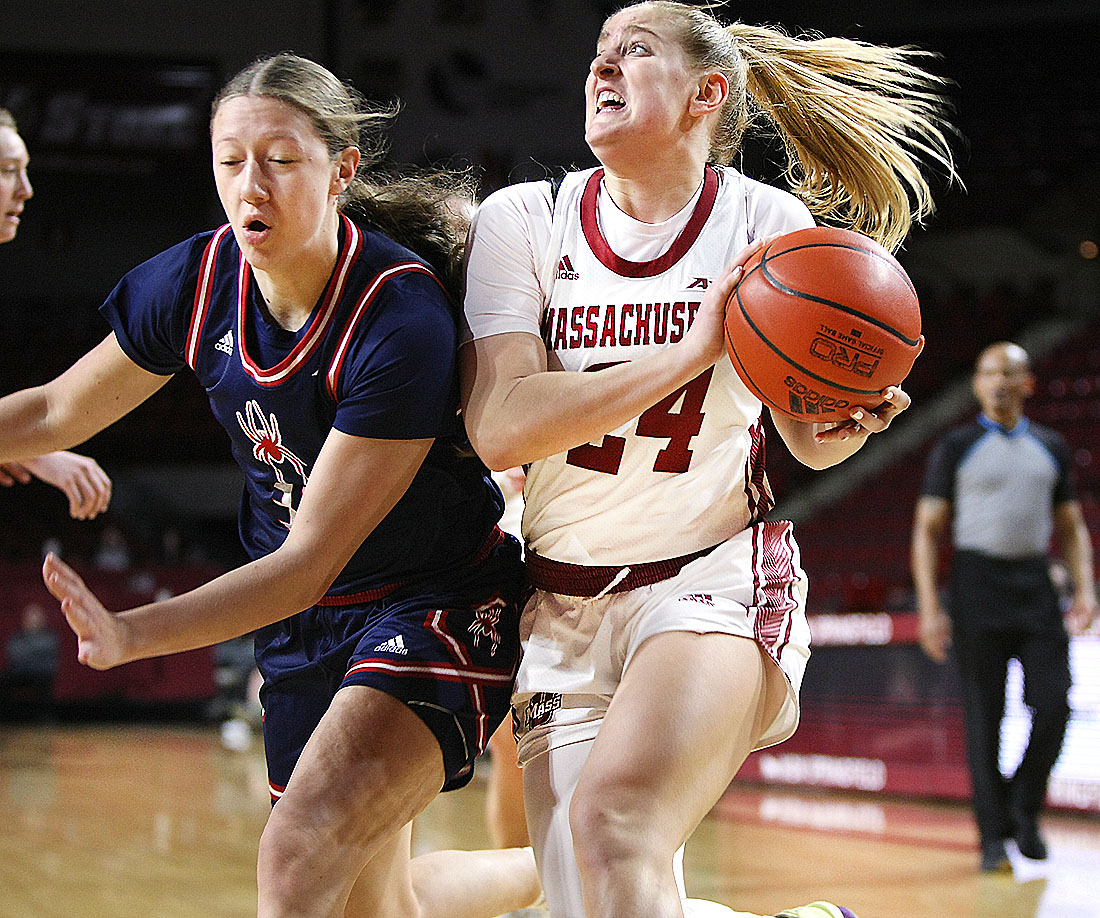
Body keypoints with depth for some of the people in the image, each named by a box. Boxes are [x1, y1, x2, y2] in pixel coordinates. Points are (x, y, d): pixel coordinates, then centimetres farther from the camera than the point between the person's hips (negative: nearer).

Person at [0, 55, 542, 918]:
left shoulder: (402, 317, -27)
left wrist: (131, 635, -37)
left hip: (438, 607, -6)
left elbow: (312, 557, -27)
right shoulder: (198, 281, -10)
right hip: (304, 621, 7)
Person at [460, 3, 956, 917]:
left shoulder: (766, 222, -3)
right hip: (564, 606, 3)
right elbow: (498, 428, -15)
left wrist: (848, 420, -18)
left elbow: (808, 438, 6)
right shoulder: (523, 221, -2)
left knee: (612, 820, -28)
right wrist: (692, 351, -22)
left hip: (717, 576, -3)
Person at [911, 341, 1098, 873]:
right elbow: (927, 530, 1)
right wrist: (929, 606, -8)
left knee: (1053, 706, -7)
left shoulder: (1051, 449, 12)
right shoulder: (955, 448, 3)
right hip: (977, 584, -3)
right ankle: (993, 836, 6)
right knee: (984, 715, -2)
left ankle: (1024, 810, 15)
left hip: (1035, 586, 3)